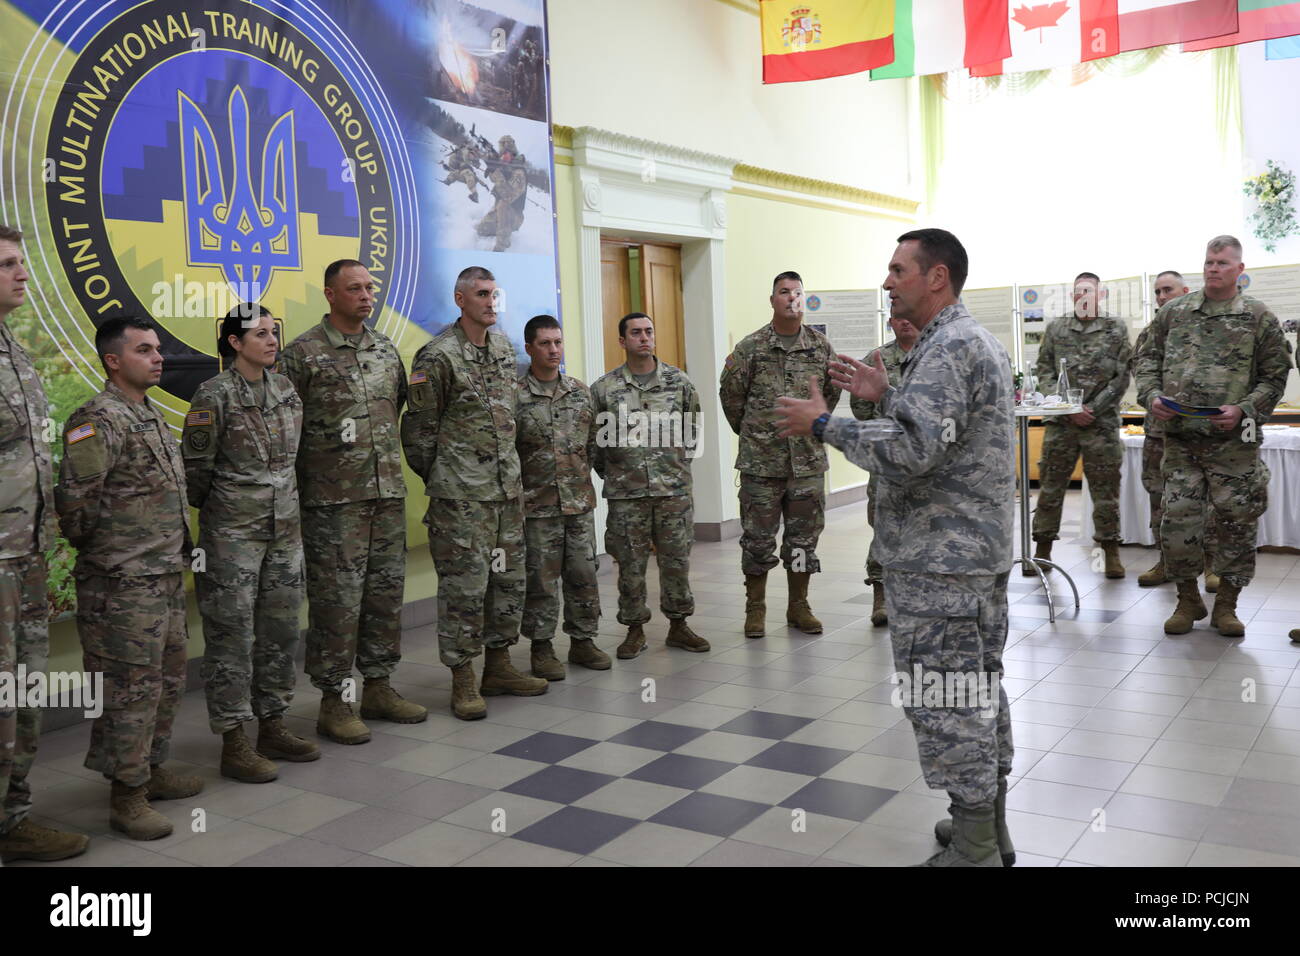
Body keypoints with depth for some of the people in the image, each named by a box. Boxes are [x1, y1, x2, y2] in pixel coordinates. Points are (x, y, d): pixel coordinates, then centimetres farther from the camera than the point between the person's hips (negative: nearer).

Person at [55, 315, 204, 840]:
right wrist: (90, 544, -8)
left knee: (169, 679, 18)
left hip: (167, 577, 9)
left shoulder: (152, 414, 14)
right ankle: (127, 796, 10)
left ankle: (151, 769, 33)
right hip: (123, 585, -9)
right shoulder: (99, 419, -16)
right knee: (131, 689, -1)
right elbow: (74, 497, -23)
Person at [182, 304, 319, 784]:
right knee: (231, 634, 0)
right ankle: (234, 745, 7)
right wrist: (211, 510, 6)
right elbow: (195, 465, -6)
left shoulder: (285, 388, 8)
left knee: (280, 629, 11)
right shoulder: (214, 395, -11)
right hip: (232, 531, -6)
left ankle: (273, 726, 24)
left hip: (285, 528, 6)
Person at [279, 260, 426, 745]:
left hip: (388, 492, 6)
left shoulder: (386, 348, 12)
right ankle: (334, 701, 9)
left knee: (386, 591, 11)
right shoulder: (303, 353, -6)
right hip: (333, 500, -6)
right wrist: (299, 486, -5)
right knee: (337, 597, -2)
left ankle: (379, 687, 24)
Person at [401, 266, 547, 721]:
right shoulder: (438, 355, -10)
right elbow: (419, 427, -7)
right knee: (464, 585, -3)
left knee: (509, 579, 12)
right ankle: (463, 680, 7)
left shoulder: (505, 348, 12)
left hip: (507, 487, 7)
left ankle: (499, 666, 24)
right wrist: (434, 478, 1)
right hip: (461, 495, -7)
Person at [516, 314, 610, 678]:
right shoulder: (515, 395, -7)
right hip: (537, 505, -4)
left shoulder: (581, 392, 8)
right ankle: (541, 648, 15)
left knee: (584, 574, 8)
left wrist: (579, 473, 9)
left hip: (581, 501, 4)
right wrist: (520, 488, -6)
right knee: (541, 578, 3)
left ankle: (582, 640, 22)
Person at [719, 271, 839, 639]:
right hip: (760, 461, -2)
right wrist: (750, 432, 9)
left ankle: (798, 606, 22)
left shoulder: (821, 346, 4)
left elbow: (832, 391, 16)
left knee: (804, 536, 9)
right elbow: (730, 393, 5)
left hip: (808, 460, 2)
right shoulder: (750, 347, -3)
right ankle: (755, 608, 17)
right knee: (757, 537, 4)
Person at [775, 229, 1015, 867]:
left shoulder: (948, 349, -19)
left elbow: (909, 456, -29)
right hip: (982, 550, 11)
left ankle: (973, 850, 8)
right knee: (979, 689, 17)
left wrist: (824, 423, -19)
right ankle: (990, 828, 30)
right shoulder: (977, 340, 16)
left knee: (943, 702, -2)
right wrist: (884, 397, 13)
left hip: (939, 562, -11)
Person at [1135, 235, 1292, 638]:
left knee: (1236, 521, 4)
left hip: (1233, 440, -1)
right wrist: (1151, 396, -4)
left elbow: (1275, 376, 3)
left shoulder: (1259, 317, 3)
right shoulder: (1173, 312, 9)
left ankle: (1226, 604, 19)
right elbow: (1148, 358, 13)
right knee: (1177, 520, 2)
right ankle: (1188, 600, 20)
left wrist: (1244, 410, -12)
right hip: (1180, 438, 2)